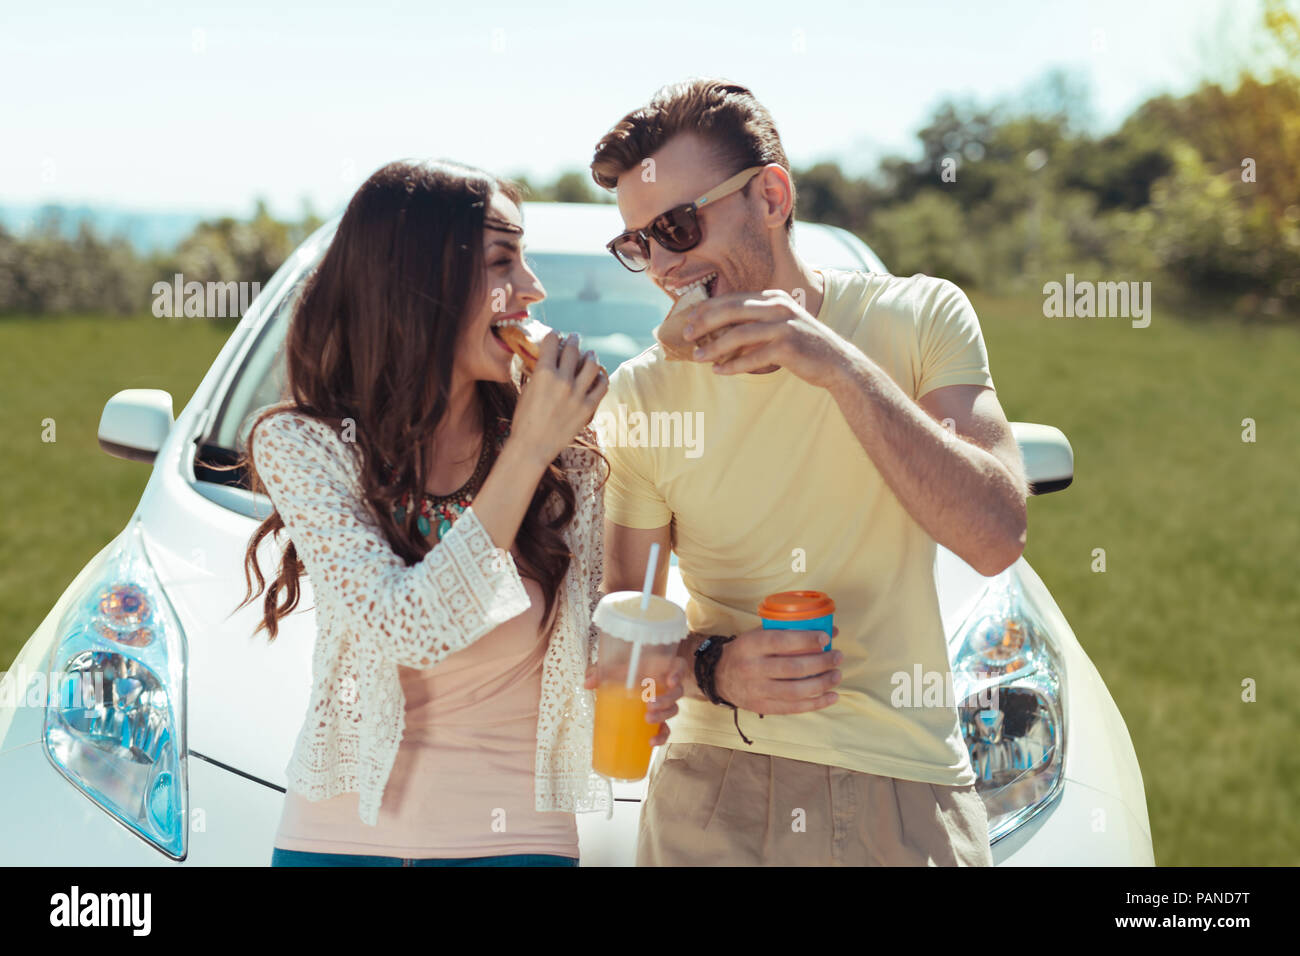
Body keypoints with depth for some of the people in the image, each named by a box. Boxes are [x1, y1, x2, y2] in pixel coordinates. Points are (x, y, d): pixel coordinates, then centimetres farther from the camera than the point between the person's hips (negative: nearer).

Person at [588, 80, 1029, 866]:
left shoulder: (920, 318, -4)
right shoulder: (642, 393, 0)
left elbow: (997, 538, -16)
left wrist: (843, 366, -22)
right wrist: (716, 668, -15)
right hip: (718, 784, 1)